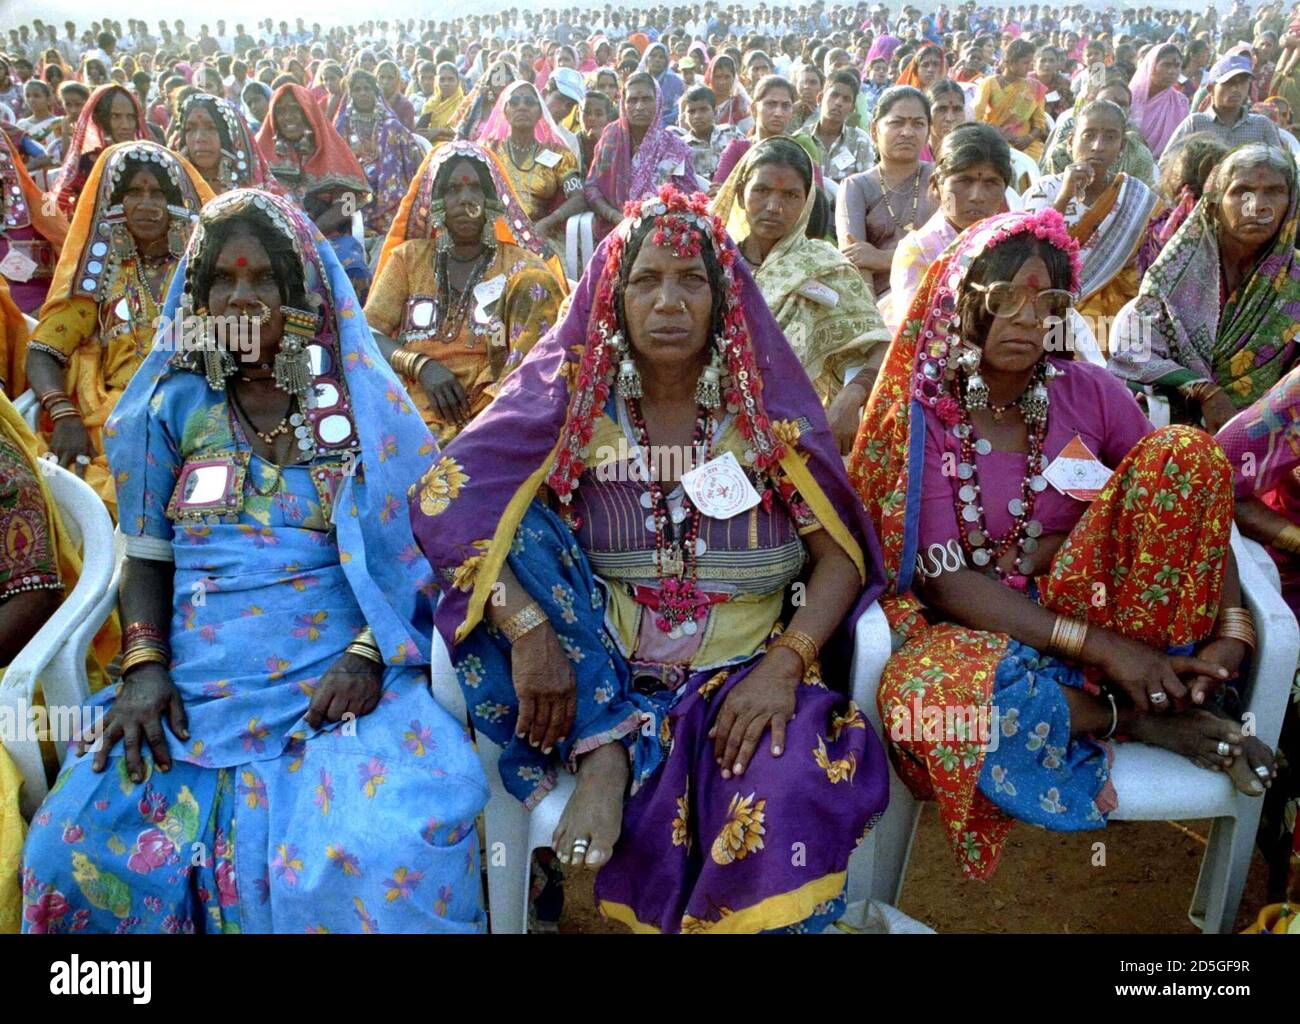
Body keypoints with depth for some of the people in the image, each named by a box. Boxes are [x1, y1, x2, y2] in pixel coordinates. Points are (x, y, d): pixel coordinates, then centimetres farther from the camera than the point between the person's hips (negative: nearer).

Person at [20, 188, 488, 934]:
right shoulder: (175, 405, 13)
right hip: (194, 686, 3)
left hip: (338, 679, -2)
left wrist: (369, 654, -14)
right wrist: (144, 667, -4)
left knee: (384, 850, -28)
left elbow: (417, 548, 1)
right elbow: (148, 556, 13)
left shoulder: (364, 403, 6)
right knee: (79, 850, -19)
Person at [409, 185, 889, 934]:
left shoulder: (766, 400, -2)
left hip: (741, 667, -1)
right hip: (602, 668, 2)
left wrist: (784, 665, -18)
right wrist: (528, 630, -25)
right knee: (507, 523, -21)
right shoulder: (574, 390, -3)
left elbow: (842, 554, -2)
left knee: (791, 798, -33)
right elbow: (446, 500, -13)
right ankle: (604, 753, -17)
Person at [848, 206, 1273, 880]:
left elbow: (1192, 503, 0)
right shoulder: (920, 418, -9)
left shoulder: (1090, 392, 1)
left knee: (1184, 450, -16)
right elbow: (945, 580, -15)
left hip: (1093, 606, 3)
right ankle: (1140, 721, -13)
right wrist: (1100, 648, -22)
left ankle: (1172, 682, -12)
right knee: (921, 691, -39)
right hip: (982, 628, -2)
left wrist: (1233, 628, -17)